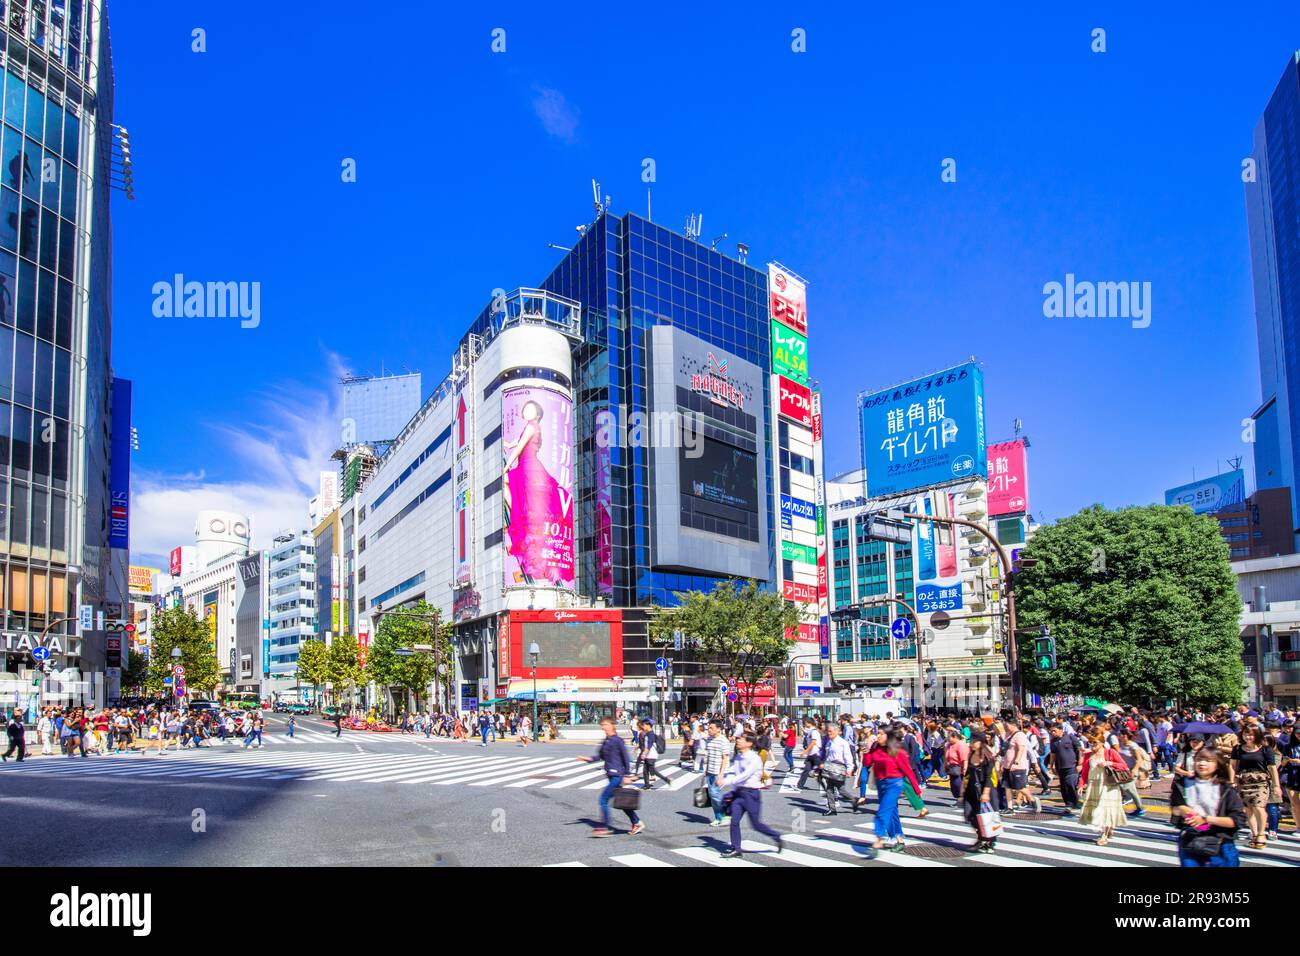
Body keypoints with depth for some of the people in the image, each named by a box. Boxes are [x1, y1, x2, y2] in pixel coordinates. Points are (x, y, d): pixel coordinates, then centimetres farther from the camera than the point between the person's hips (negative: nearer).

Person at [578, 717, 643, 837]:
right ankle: (637, 823, 25)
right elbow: (601, 756, 17)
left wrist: (627, 775, -12)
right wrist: (589, 759, 1)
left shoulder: (618, 741, -14)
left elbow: (625, 758, -12)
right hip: (610, 776, 9)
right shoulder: (605, 741, 11)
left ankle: (604, 827, -7)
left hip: (617, 775, -9)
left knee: (604, 799, -11)